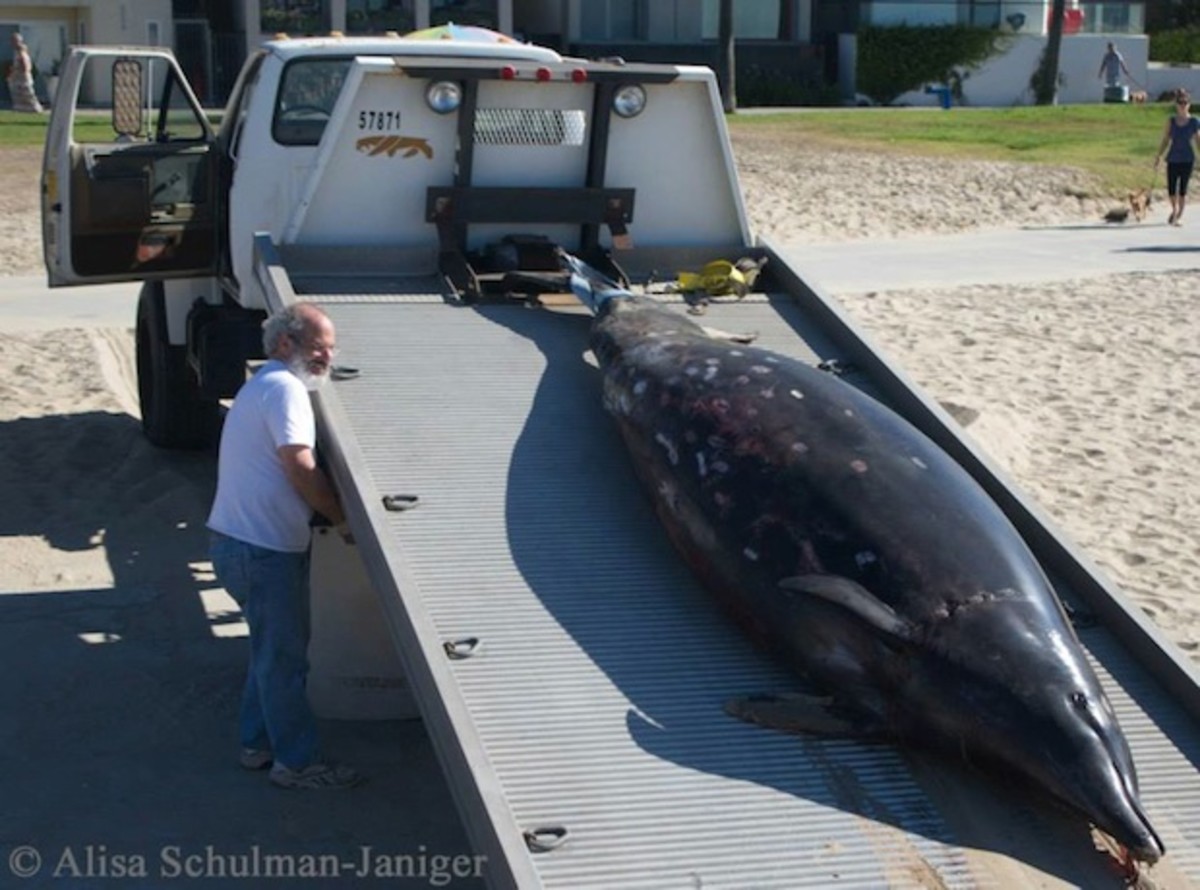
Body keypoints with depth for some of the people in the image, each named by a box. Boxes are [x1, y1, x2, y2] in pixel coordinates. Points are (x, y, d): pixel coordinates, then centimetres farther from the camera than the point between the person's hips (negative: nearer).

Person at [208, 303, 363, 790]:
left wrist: (327, 513, 14)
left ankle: (258, 744, 32)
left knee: (271, 650, 21)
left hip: (239, 542, 10)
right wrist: (342, 518, -11)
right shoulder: (285, 388, -15)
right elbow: (300, 468, -22)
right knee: (285, 657, 1)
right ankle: (296, 762, 11)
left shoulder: (261, 385, 19)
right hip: (264, 549, -10)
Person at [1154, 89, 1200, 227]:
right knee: (1171, 189, 3)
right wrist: (1158, 157, 3)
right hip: (1173, 159, 2)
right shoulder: (1171, 121, 3)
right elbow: (1165, 140, 7)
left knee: (1182, 189, -1)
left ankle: (1179, 216, 11)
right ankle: (1174, 209, 31)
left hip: (1187, 160, -2)